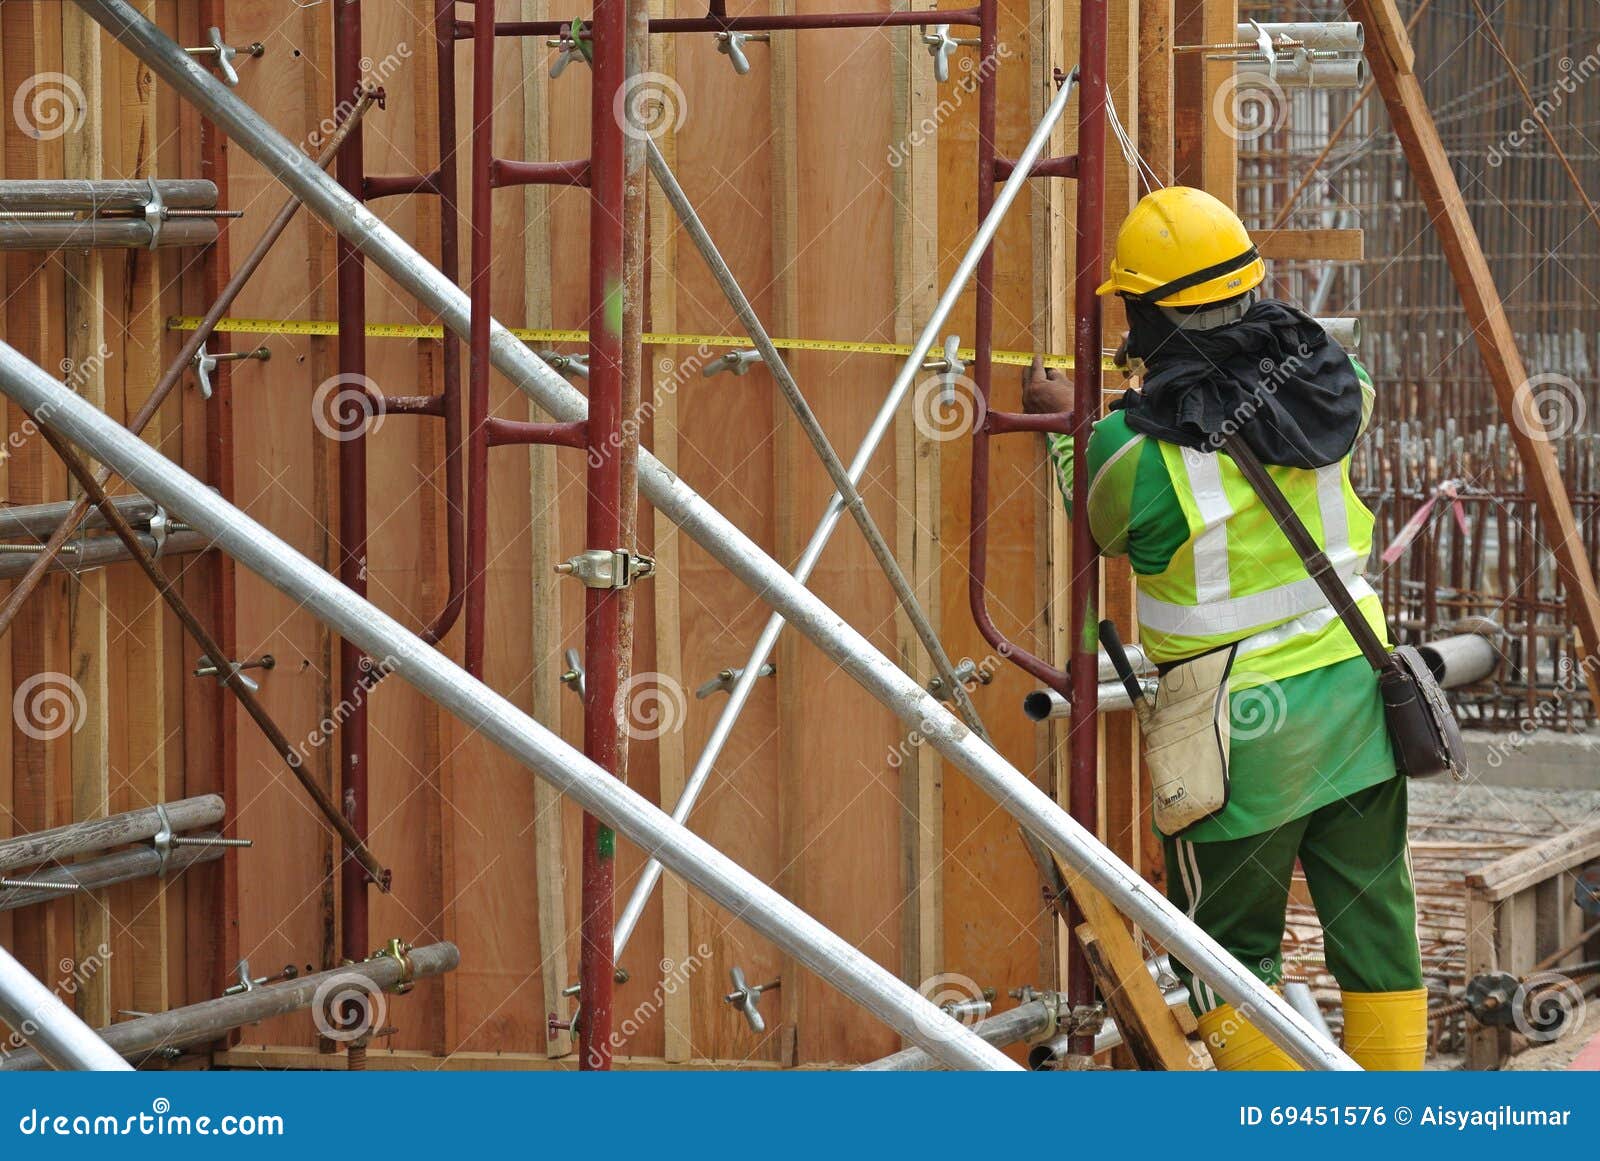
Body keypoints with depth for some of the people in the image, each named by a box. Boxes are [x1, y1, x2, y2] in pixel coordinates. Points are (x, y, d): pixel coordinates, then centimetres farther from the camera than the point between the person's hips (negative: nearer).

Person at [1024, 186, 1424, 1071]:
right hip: (1356, 693, 5)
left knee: (1228, 949, 10)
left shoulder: (1135, 448, -18)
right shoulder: (1319, 378, -5)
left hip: (1244, 726, -5)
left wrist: (1064, 424, 23)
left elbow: (1107, 524, 5)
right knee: (1376, 929, 12)